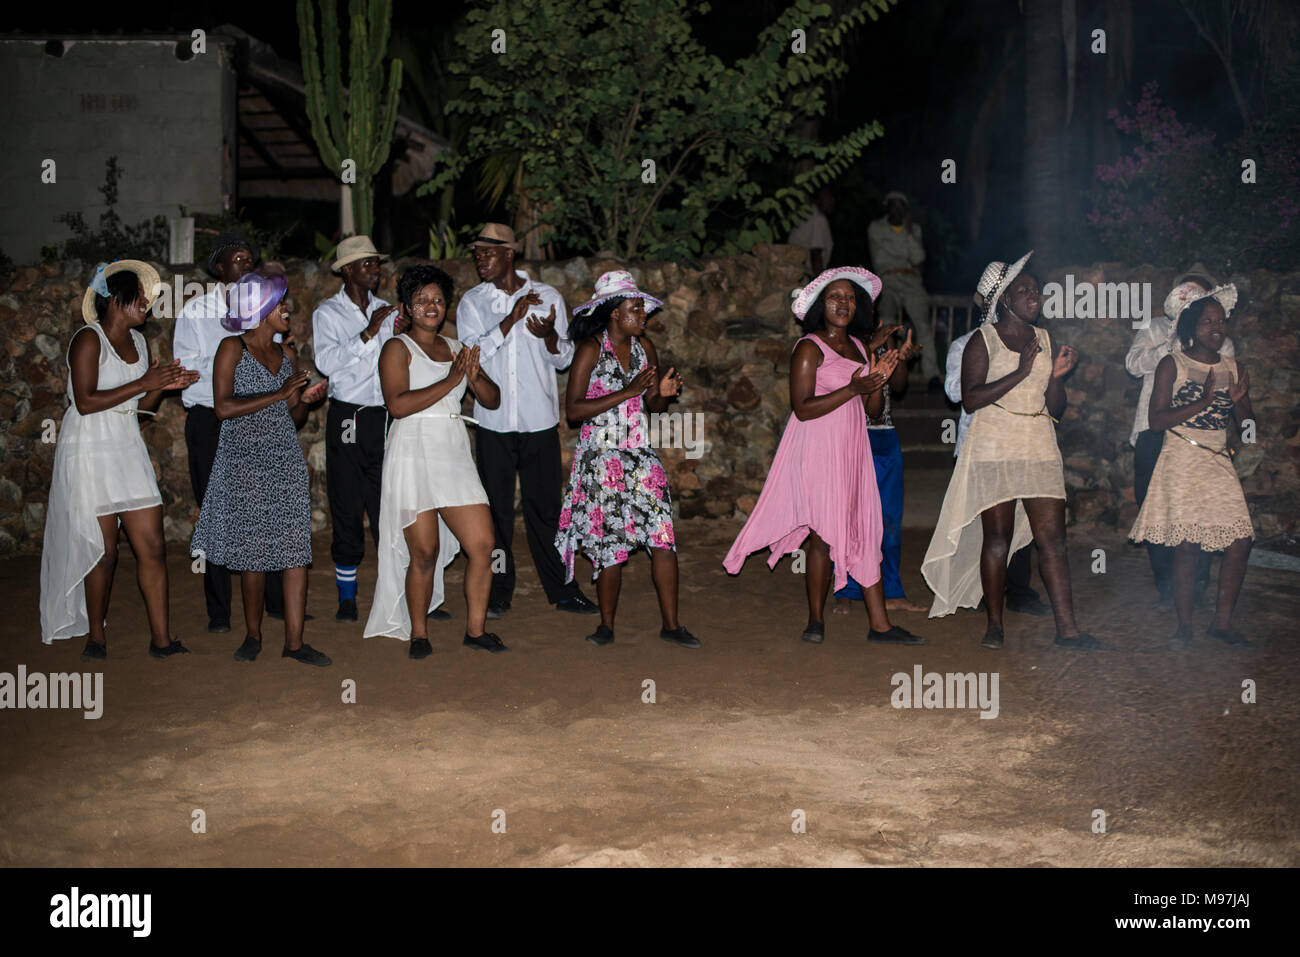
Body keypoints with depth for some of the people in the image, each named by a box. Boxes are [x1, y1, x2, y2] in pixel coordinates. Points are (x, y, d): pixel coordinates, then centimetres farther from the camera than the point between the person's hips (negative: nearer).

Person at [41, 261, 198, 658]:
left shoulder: (137, 340, 12)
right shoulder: (89, 339, -10)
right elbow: (85, 402, -20)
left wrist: (164, 386, -3)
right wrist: (143, 383, -19)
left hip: (128, 448, 6)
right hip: (90, 451, -6)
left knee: (152, 546, -1)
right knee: (103, 551, 1)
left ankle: (160, 637, 4)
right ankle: (95, 637, 18)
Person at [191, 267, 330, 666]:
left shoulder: (288, 354, 15)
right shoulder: (232, 349, -2)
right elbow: (223, 407, -14)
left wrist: (303, 400, -1)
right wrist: (278, 394, -13)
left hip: (287, 460, 5)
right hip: (245, 463, -4)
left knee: (296, 550, -4)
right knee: (253, 552, 0)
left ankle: (294, 641, 0)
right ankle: (253, 634, 18)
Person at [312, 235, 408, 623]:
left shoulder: (387, 311, 13)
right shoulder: (328, 313, 2)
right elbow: (326, 361, -14)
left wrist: (402, 335, -11)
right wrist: (368, 334, -20)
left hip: (386, 416, 3)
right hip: (348, 419, -3)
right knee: (347, 507, 2)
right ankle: (346, 597, 11)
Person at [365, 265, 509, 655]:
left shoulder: (456, 349, 16)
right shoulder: (398, 348, 0)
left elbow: (492, 400, 15)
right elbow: (398, 404, -16)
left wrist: (475, 377, -7)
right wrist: (450, 381, -17)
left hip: (455, 456, 5)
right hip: (414, 457, -5)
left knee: (482, 545, -2)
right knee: (424, 554, -4)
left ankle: (475, 629, 11)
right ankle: (418, 634, 13)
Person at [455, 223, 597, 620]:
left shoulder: (549, 297, 4)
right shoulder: (472, 302, 4)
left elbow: (564, 360, 5)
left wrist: (550, 336, -17)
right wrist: (510, 320, -18)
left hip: (540, 422, 0)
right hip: (493, 422, 0)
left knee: (546, 505, 4)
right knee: (496, 509, 4)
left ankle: (561, 589, 14)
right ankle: (499, 591, 16)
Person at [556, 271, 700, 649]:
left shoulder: (644, 347, 9)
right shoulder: (591, 349, -7)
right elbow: (574, 408, -15)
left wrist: (664, 392, -6)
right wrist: (627, 392, -19)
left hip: (640, 453, 4)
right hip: (601, 457, -4)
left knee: (663, 537, -4)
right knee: (610, 543, -2)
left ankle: (671, 624, 4)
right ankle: (606, 624, 16)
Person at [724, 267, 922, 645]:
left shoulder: (859, 348, 16)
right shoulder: (810, 348, -6)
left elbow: (874, 409, 15)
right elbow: (802, 408, -15)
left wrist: (879, 380, -4)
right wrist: (852, 389, -19)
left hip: (853, 450, 7)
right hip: (818, 448, -7)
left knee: (866, 533, 3)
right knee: (824, 536, -4)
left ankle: (880, 624, 5)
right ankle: (815, 620, 11)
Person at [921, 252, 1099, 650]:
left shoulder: (1044, 340, 16)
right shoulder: (982, 341, 1)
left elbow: (1056, 409, 16)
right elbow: (970, 399, -12)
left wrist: (1056, 375, -4)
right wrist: (1020, 373, -15)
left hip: (1039, 449, 4)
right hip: (994, 449, -4)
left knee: (1052, 537, -3)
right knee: (997, 537, -3)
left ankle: (1067, 628, -4)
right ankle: (994, 625, 8)